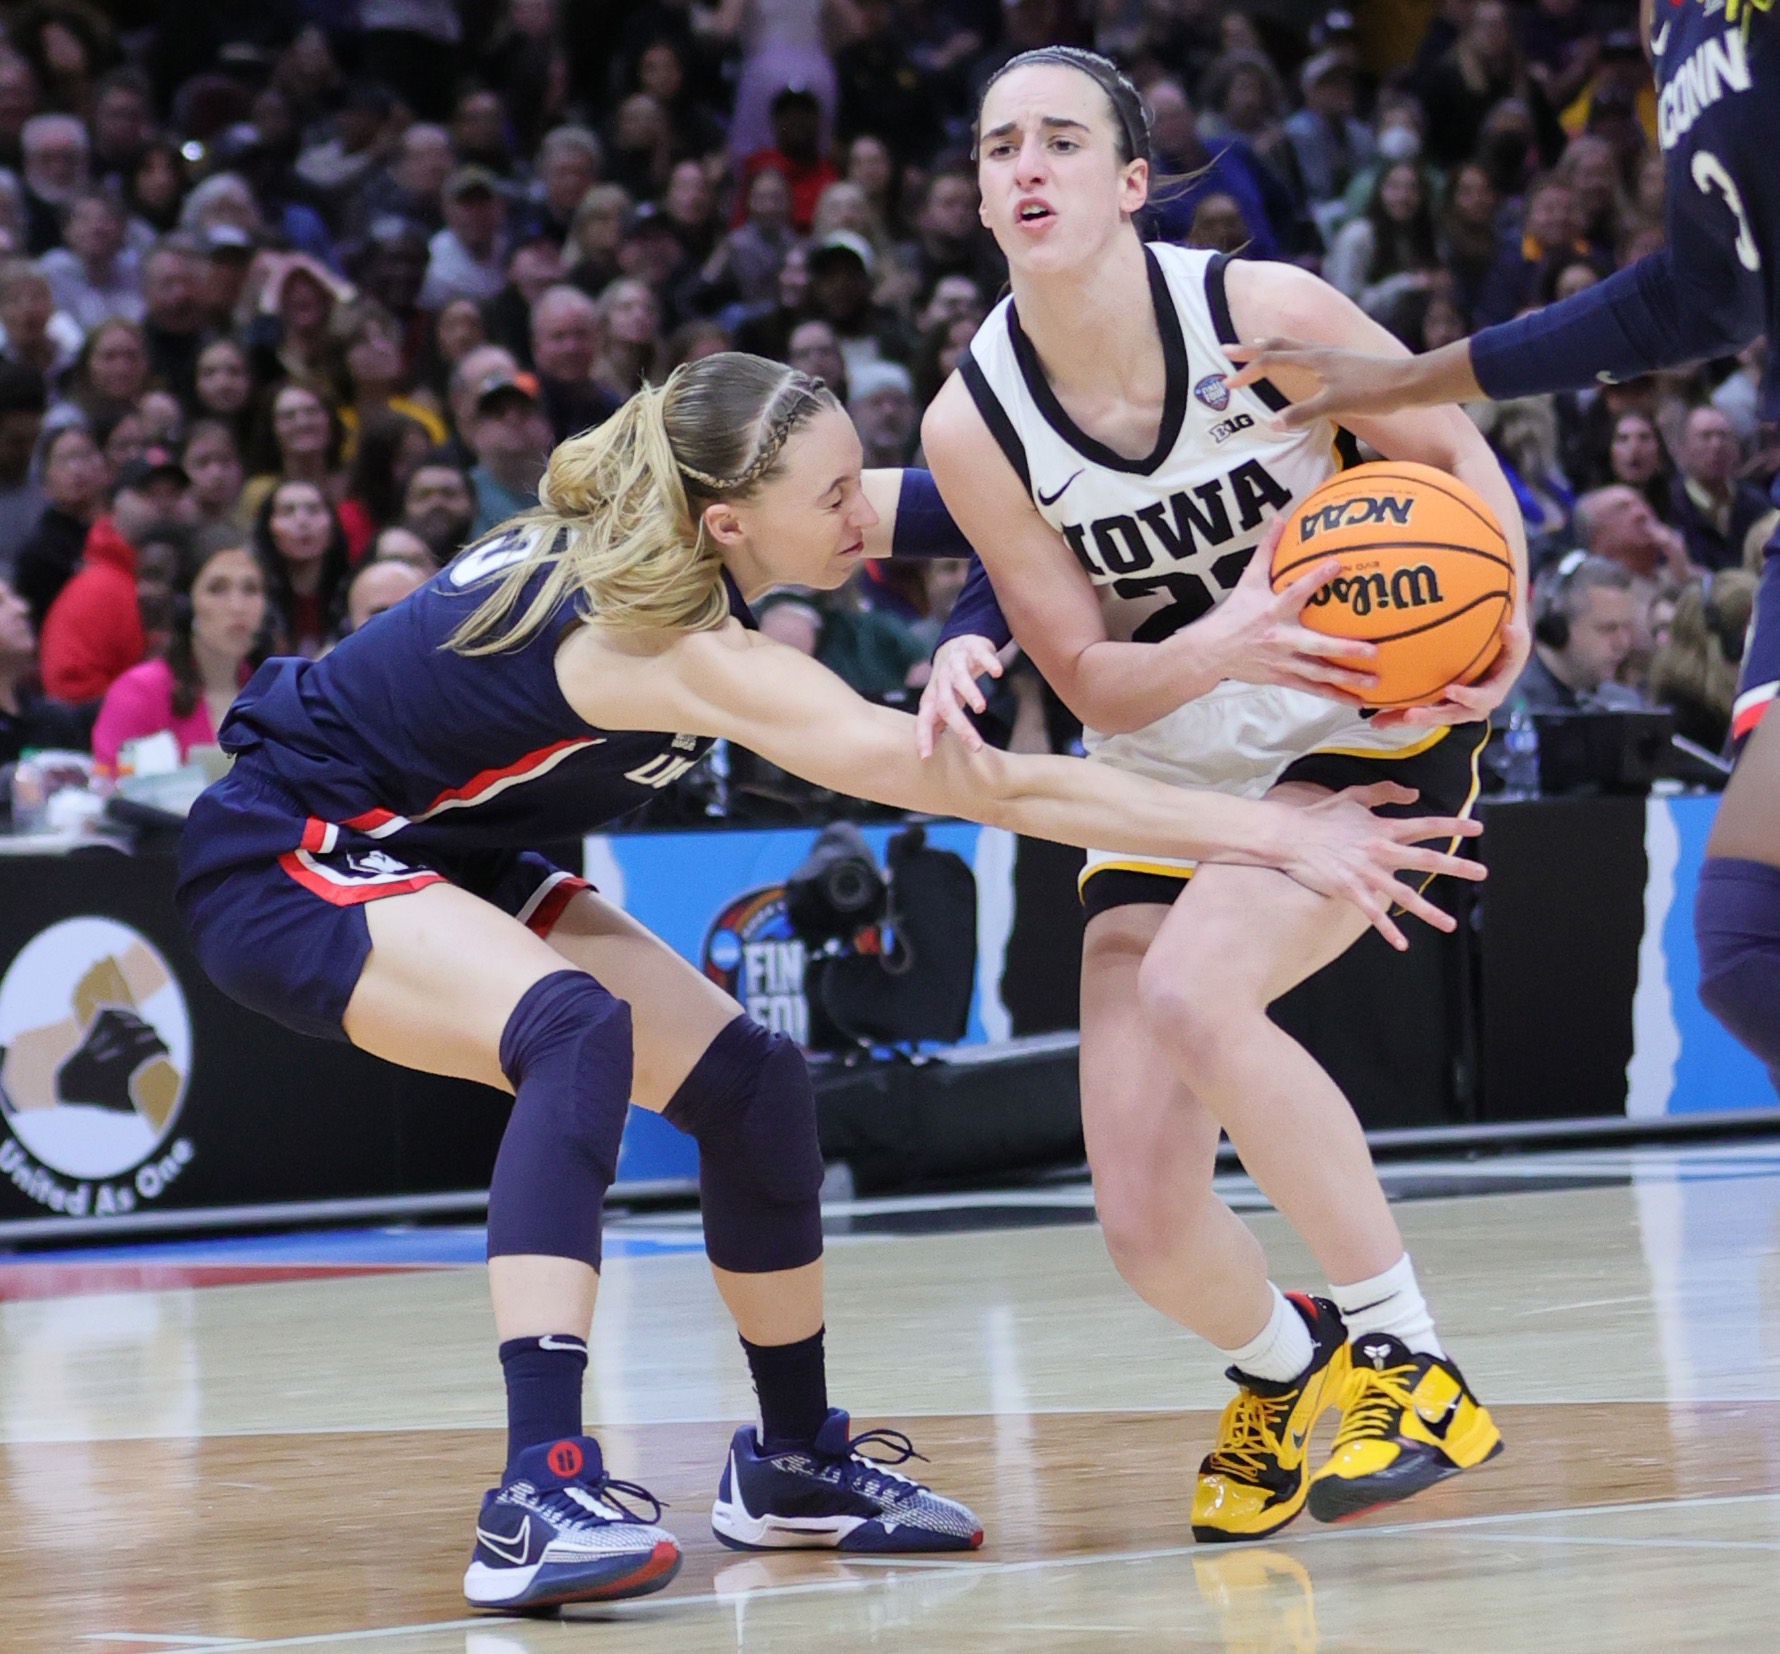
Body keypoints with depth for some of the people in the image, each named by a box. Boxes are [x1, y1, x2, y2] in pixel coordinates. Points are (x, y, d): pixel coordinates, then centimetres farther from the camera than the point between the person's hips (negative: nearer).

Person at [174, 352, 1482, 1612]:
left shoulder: (663, 536, -8)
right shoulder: (677, 646, -32)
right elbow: (994, 789, -35)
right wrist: (1278, 834, -36)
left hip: (435, 857, 10)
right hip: (285, 864, -10)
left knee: (752, 1081, 4)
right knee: (576, 1031, -36)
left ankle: (796, 1464, 23)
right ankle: (541, 1498, -44)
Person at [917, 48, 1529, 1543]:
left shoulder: (1262, 312, -17)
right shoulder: (973, 422, -12)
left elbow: (1449, 450, -2)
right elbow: (1092, 680, -9)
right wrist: (1224, 646, -30)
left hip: (1370, 726, -3)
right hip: (1167, 784, 3)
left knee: (1191, 990, -33)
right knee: (1147, 1222, -8)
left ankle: (1405, 1360, -16)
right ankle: (1278, 1368, 30)